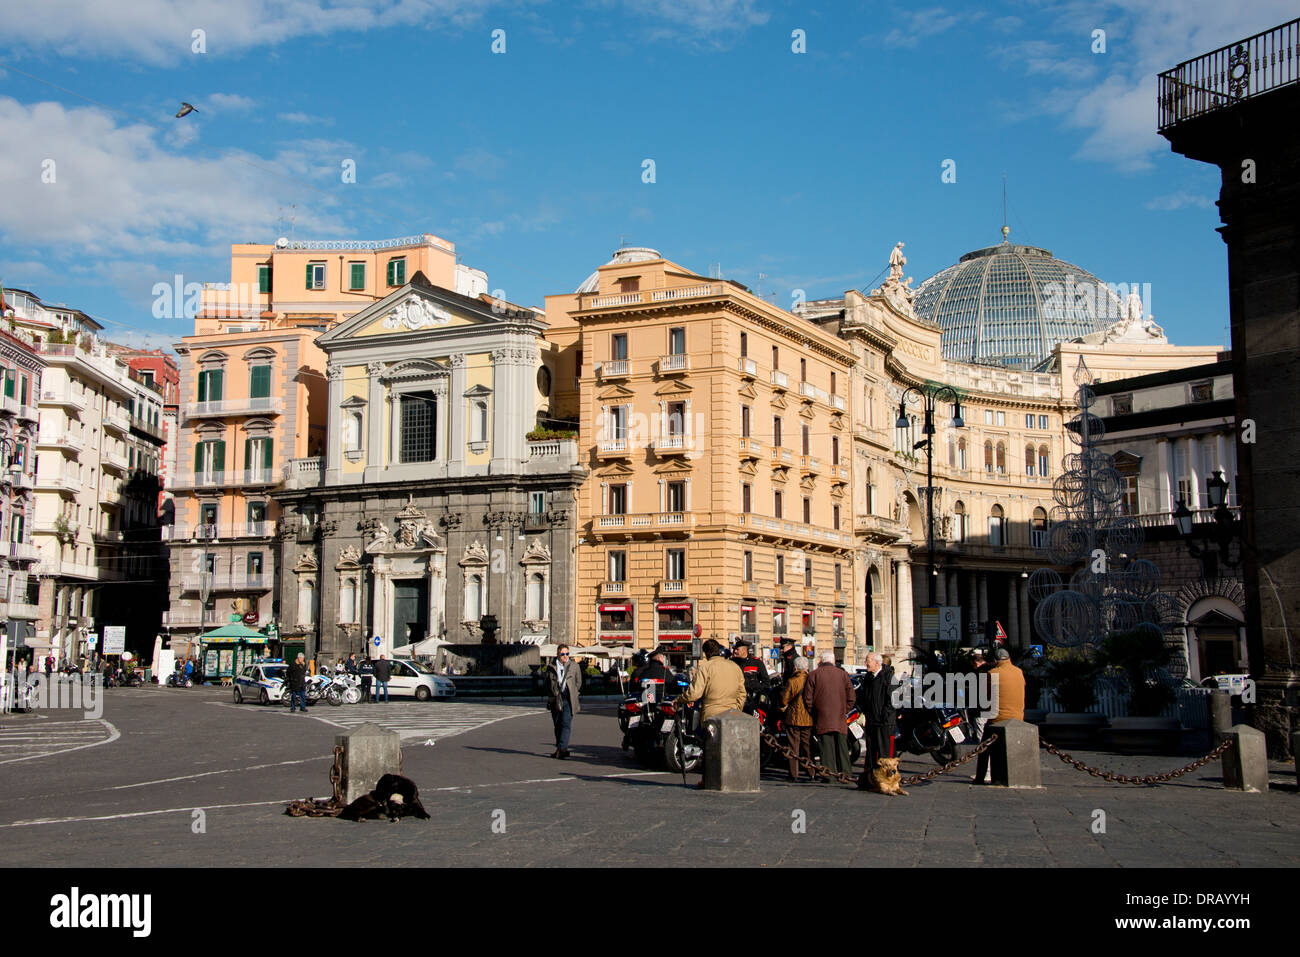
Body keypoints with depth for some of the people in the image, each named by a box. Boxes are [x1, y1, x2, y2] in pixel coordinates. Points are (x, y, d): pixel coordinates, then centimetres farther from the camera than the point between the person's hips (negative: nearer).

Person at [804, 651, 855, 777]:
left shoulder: (814, 675, -2)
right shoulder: (843, 674, 2)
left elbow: (807, 698, -2)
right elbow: (851, 696, 3)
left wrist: (813, 713, 9)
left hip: (822, 719, -2)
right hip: (840, 719, 2)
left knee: (826, 747, 0)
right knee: (842, 747, 9)